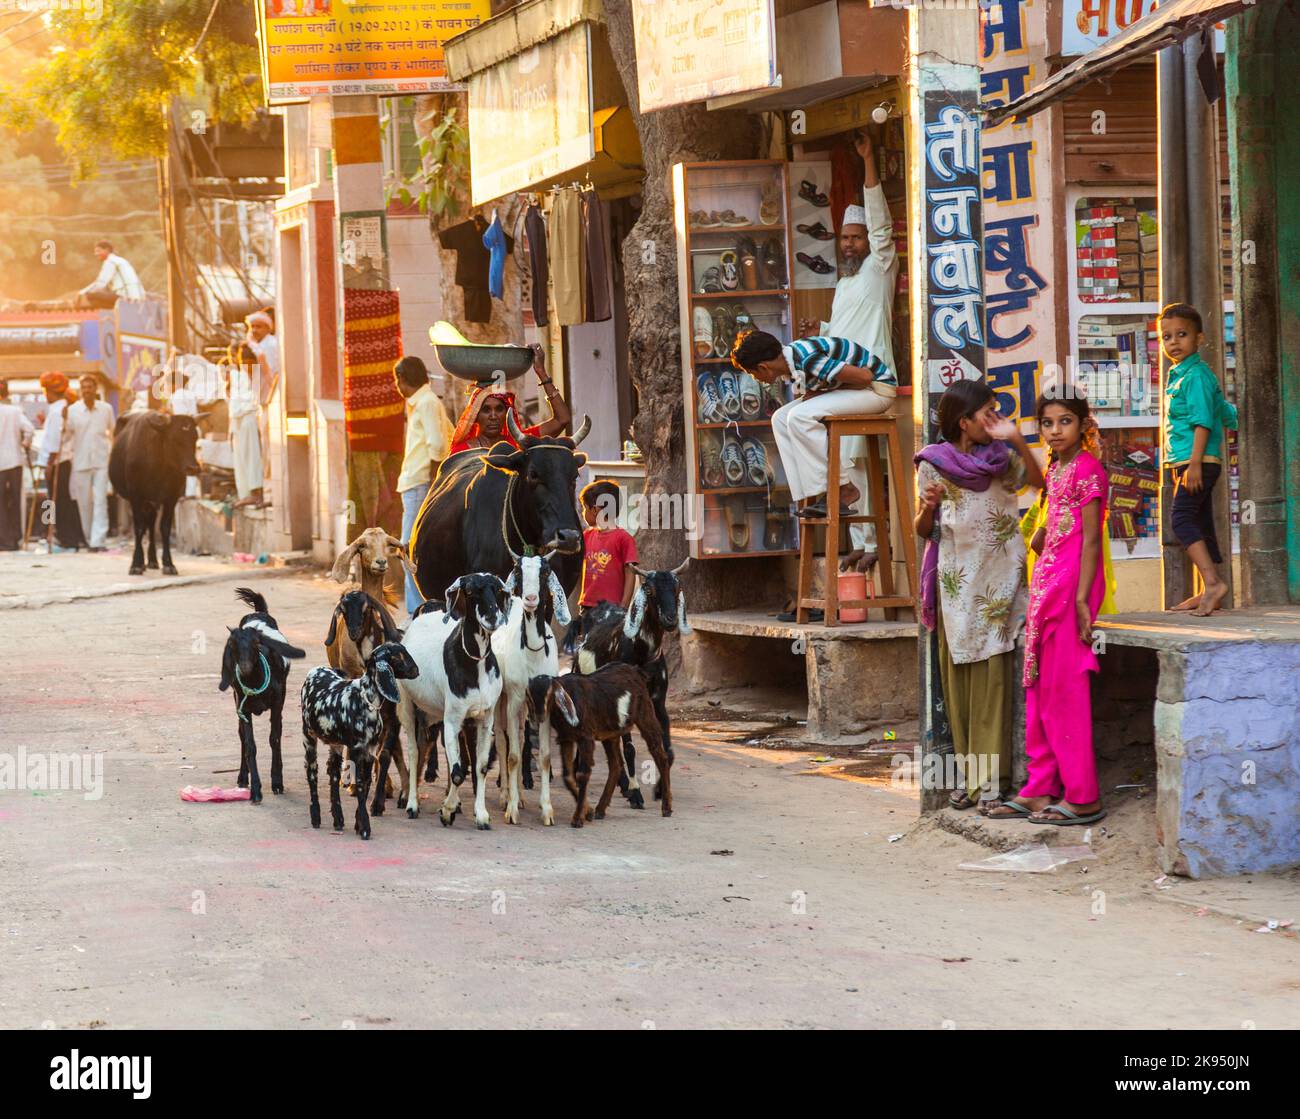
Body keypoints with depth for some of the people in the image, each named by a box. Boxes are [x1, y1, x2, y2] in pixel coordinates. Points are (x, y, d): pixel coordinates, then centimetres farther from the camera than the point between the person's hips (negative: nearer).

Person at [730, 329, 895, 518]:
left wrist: (825, 392, -14)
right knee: (781, 419, 0)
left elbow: (864, 376, -27)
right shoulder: (790, 356, 1)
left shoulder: (807, 360, -28)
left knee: (799, 416, -24)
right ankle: (812, 496, -4)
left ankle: (843, 489, -15)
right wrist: (814, 394, -4)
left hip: (877, 388, -10)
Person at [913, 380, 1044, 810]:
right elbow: (923, 531, 6)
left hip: (998, 580, 0)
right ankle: (968, 773, 9)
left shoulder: (1000, 459, 3)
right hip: (956, 584, 0)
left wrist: (1017, 441, -6)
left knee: (993, 677, -5)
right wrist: (928, 508, -18)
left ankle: (991, 777, -5)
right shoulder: (933, 465, 0)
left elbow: (1039, 482, 4)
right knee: (959, 675, 3)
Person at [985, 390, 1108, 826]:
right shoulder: (1055, 468, 16)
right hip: (1047, 582, 9)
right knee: (1040, 689, 9)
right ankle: (1041, 789, 14)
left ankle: (1082, 797, -4)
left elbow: (1091, 538, -14)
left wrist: (1081, 598, -19)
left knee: (1064, 689, -8)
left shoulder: (1087, 469, -10)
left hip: (1072, 584, -9)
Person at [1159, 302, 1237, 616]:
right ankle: (1209, 593, 15)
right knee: (1202, 524, 11)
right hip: (1186, 462, 10)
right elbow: (1224, 412, 28)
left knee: (1182, 520, -20)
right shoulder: (1177, 375, 19)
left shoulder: (1196, 375, -11)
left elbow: (1202, 421, -18)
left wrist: (1195, 462, -23)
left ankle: (1213, 581, -30)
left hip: (1198, 461, -10)